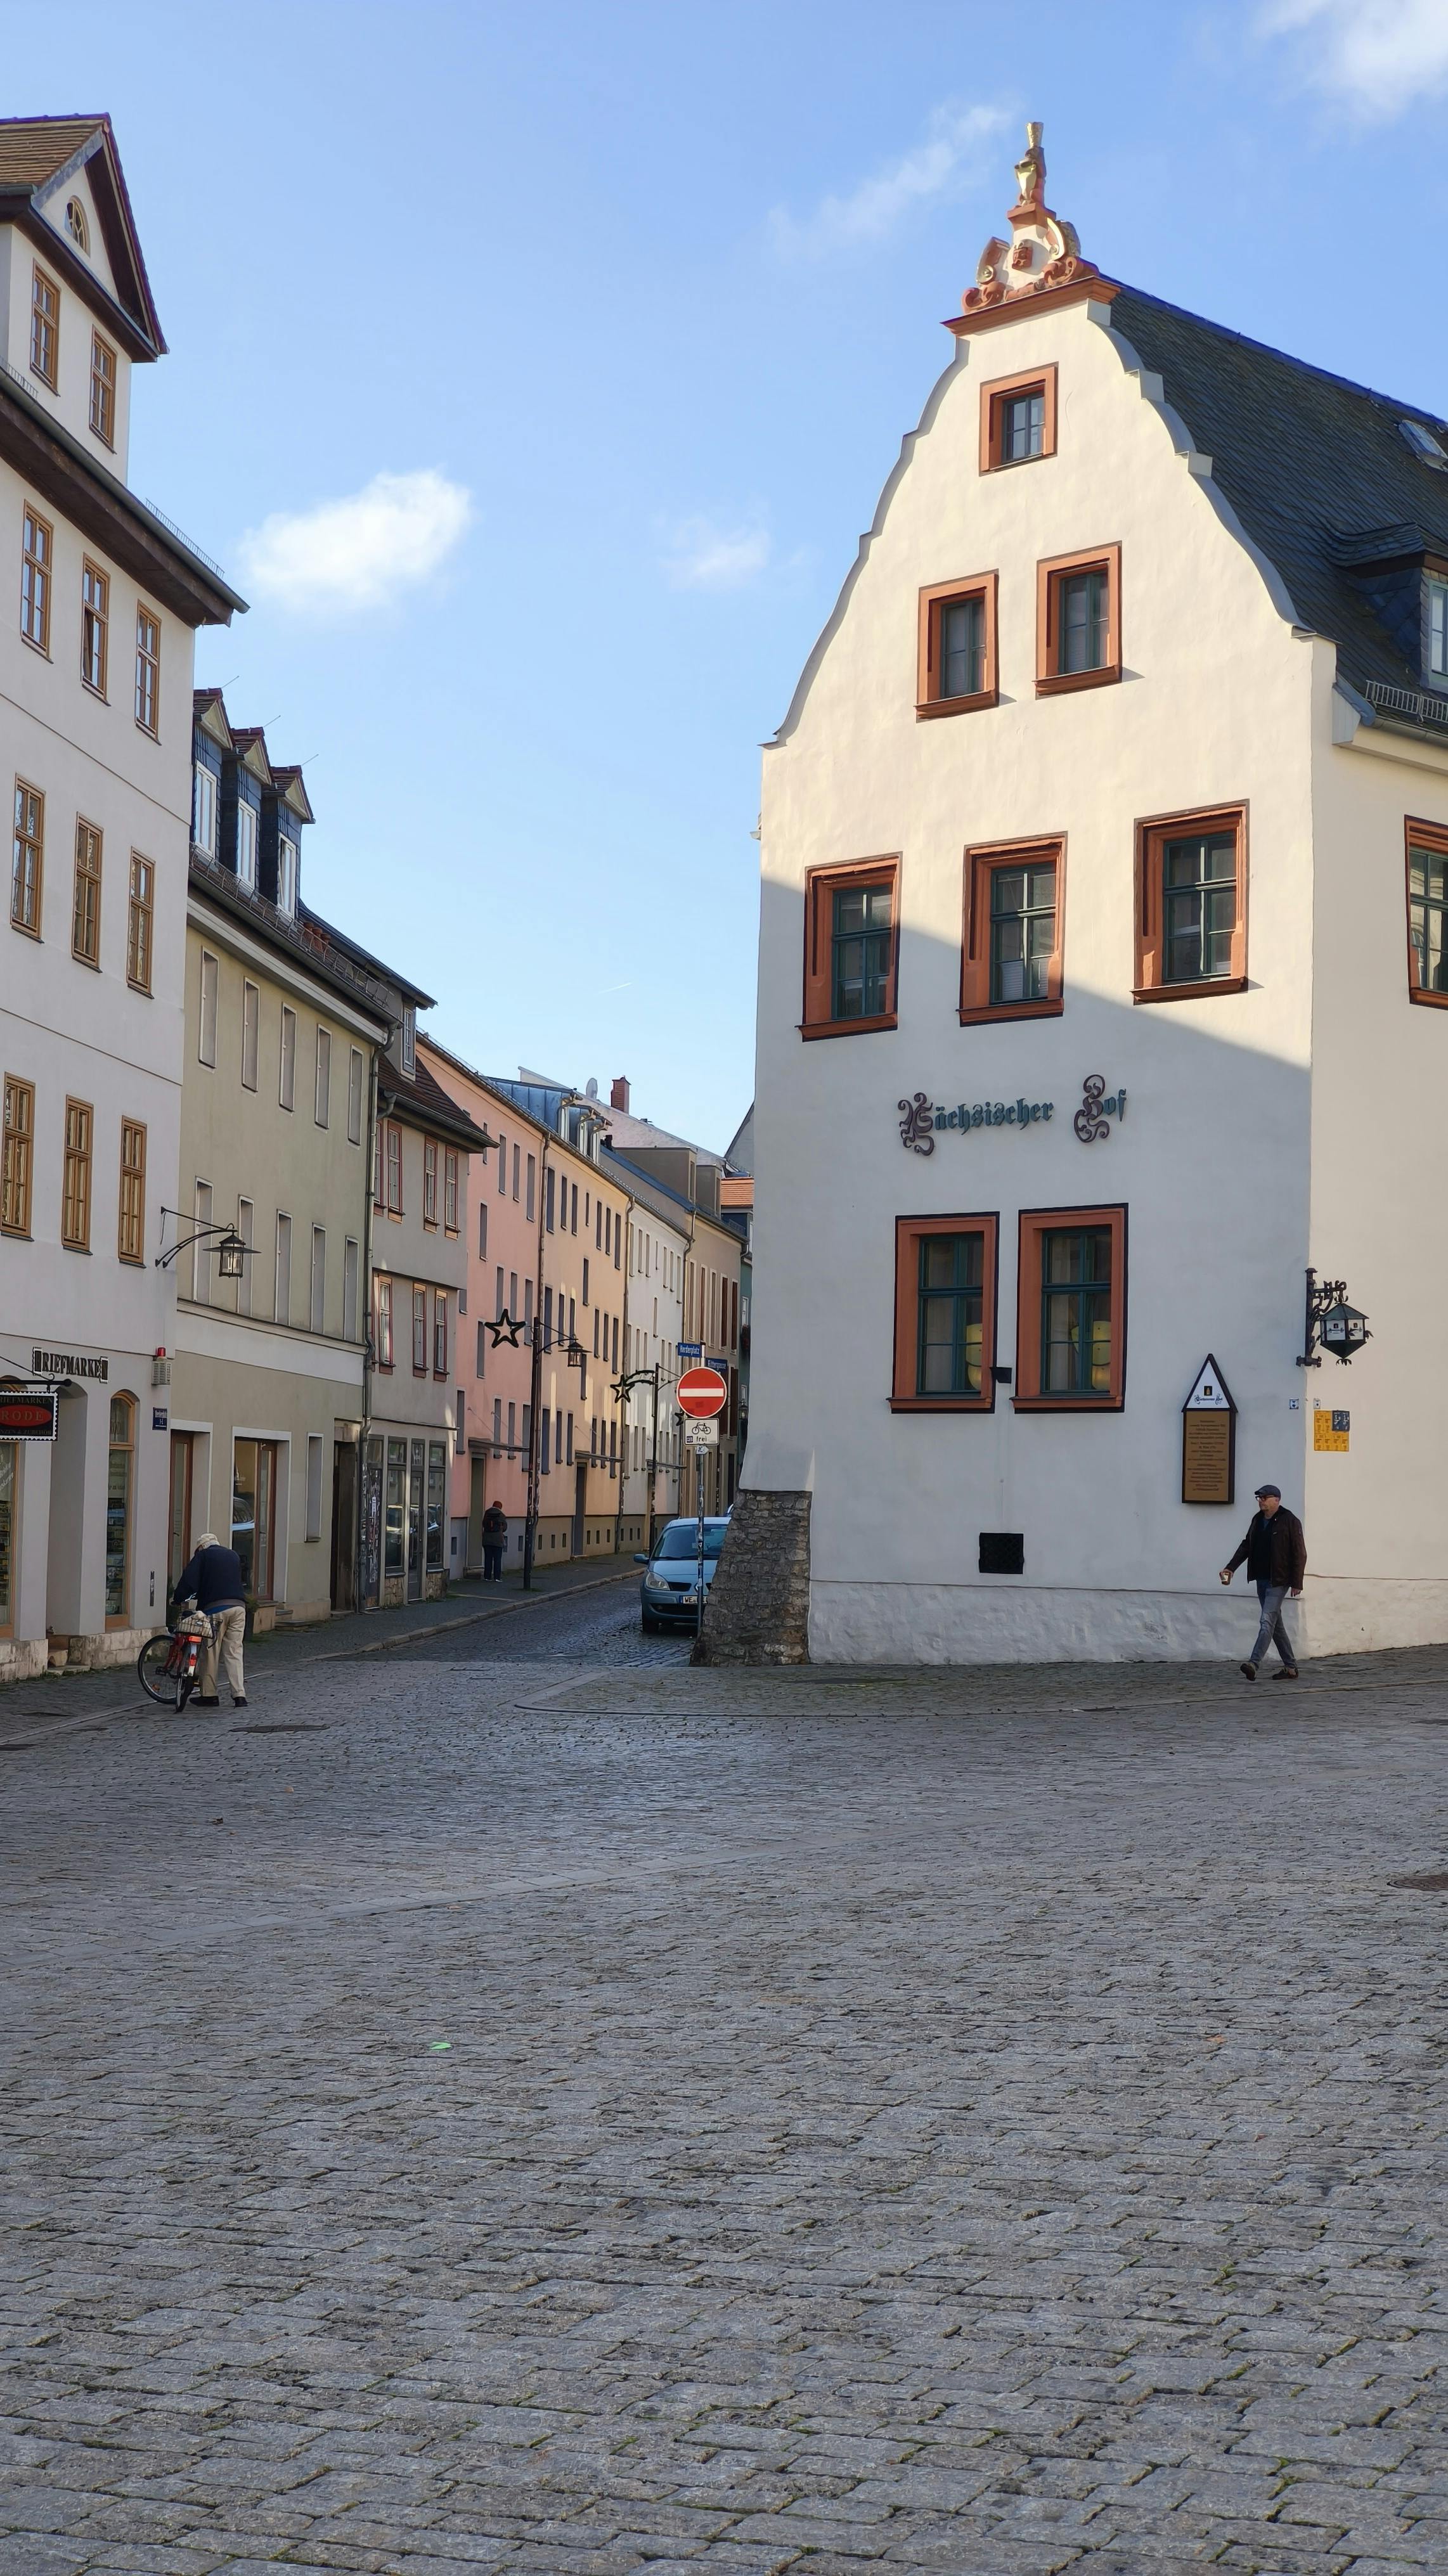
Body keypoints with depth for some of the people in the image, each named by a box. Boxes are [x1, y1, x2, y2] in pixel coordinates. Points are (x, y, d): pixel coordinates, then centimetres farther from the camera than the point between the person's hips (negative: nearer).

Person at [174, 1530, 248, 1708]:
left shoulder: (203, 1556, 6)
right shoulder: (233, 1556, 23)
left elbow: (188, 1581, -3)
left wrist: (179, 1598, 12)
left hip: (215, 1608, -4)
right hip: (239, 1606, 4)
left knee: (212, 1653, 5)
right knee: (234, 1652, 6)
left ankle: (210, 1695, 8)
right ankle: (239, 1695, -3)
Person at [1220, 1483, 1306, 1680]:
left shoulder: (1289, 1521, -10)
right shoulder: (1257, 1520, 12)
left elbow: (1299, 1553, -11)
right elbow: (1246, 1546, 17)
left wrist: (1297, 1583, -14)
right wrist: (1231, 1567, 5)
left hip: (1278, 1580, -8)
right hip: (1262, 1579, 8)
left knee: (1267, 1621, -15)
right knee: (1275, 1623, 12)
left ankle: (1253, 1664, -25)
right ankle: (1291, 1667, 19)